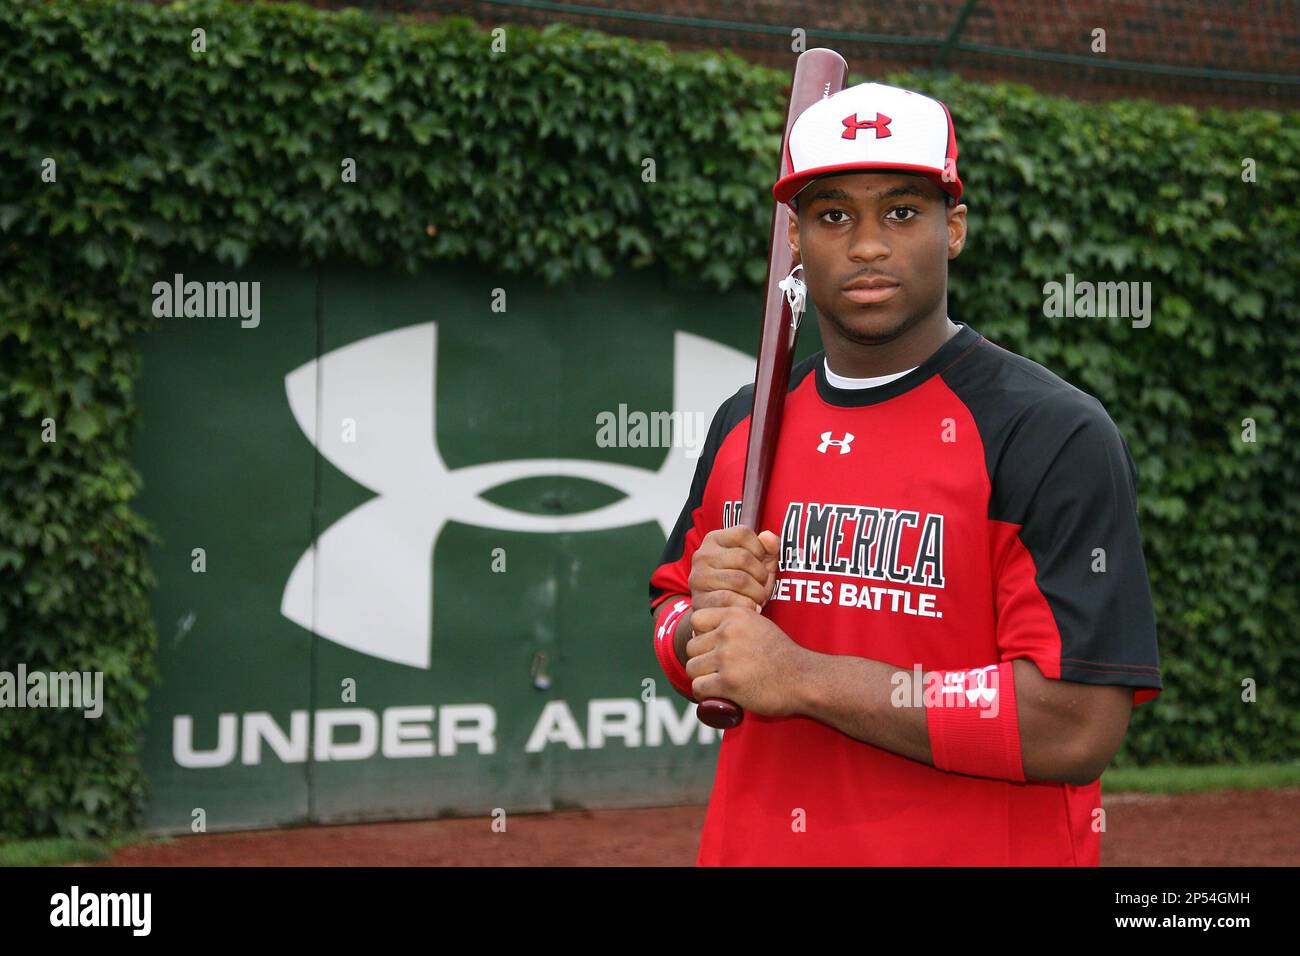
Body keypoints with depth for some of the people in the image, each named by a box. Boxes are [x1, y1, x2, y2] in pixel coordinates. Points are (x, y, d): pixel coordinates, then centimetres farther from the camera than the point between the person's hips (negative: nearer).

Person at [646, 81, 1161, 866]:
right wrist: (702, 619, -7)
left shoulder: (1055, 434, -13)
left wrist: (805, 678, -20)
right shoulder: (744, 424, 6)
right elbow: (678, 639, 16)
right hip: (749, 845, 5)